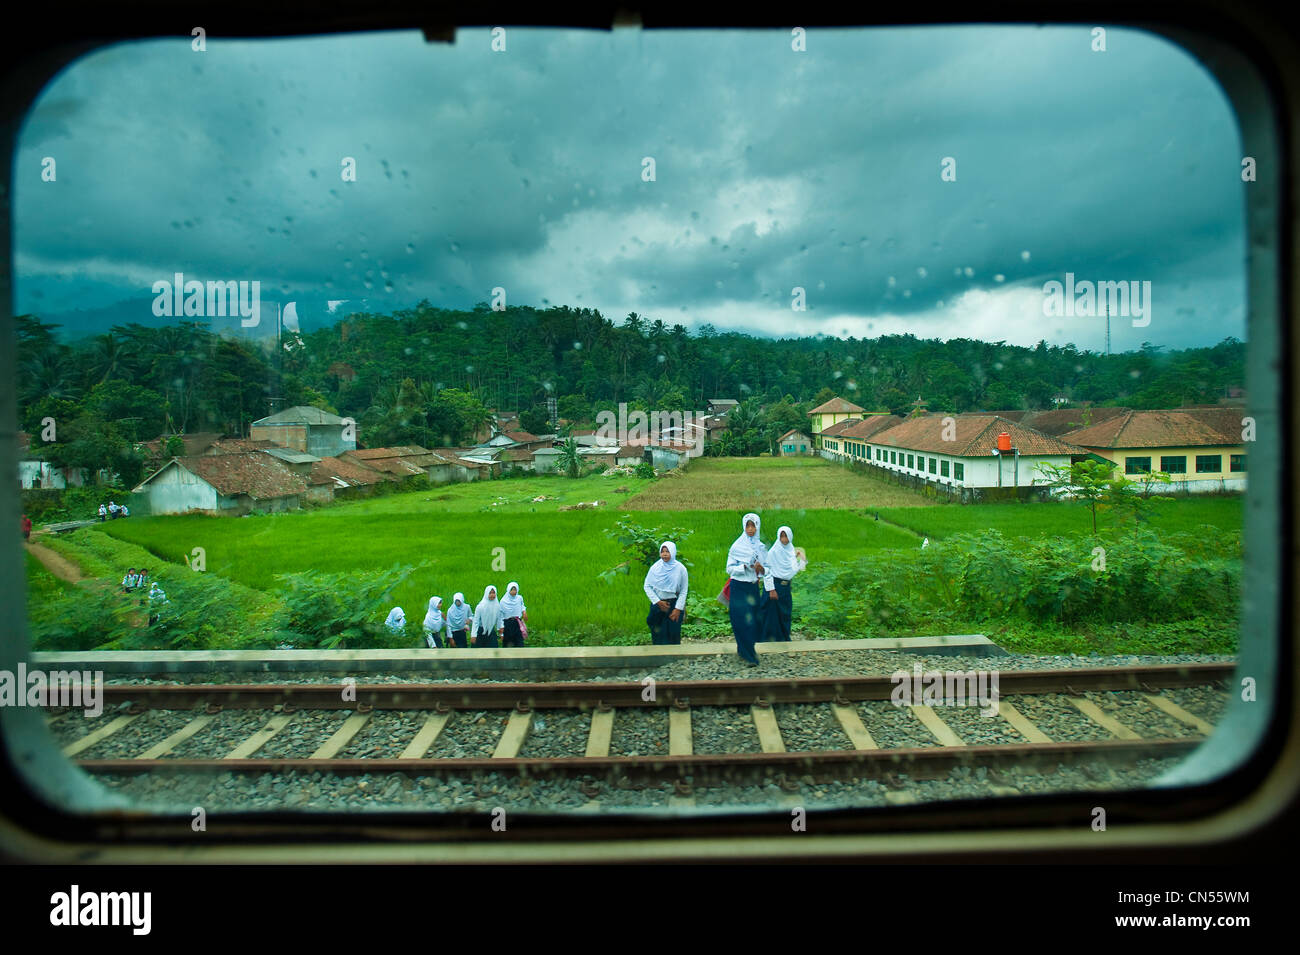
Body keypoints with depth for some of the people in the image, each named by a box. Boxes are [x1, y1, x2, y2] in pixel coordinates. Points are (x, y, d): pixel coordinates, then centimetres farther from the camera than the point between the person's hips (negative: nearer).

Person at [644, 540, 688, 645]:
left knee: (673, 634, -2)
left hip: (674, 605, -2)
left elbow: (683, 591, -4)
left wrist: (678, 609, -10)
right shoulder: (655, 568, -3)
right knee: (658, 634, 3)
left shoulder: (680, 568, -7)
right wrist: (658, 602, -8)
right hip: (657, 604, 2)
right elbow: (647, 586, 1)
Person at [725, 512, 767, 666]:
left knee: (754, 620, 6)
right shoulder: (737, 546, -6)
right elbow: (730, 568, -8)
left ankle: (744, 649, 25)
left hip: (753, 587, 5)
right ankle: (748, 656, -1)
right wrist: (746, 567, -21)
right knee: (743, 620, -7)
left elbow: (767, 569, 10)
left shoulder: (760, 547, 8)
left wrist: (761, 568, -12)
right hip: (739, 587, -5)